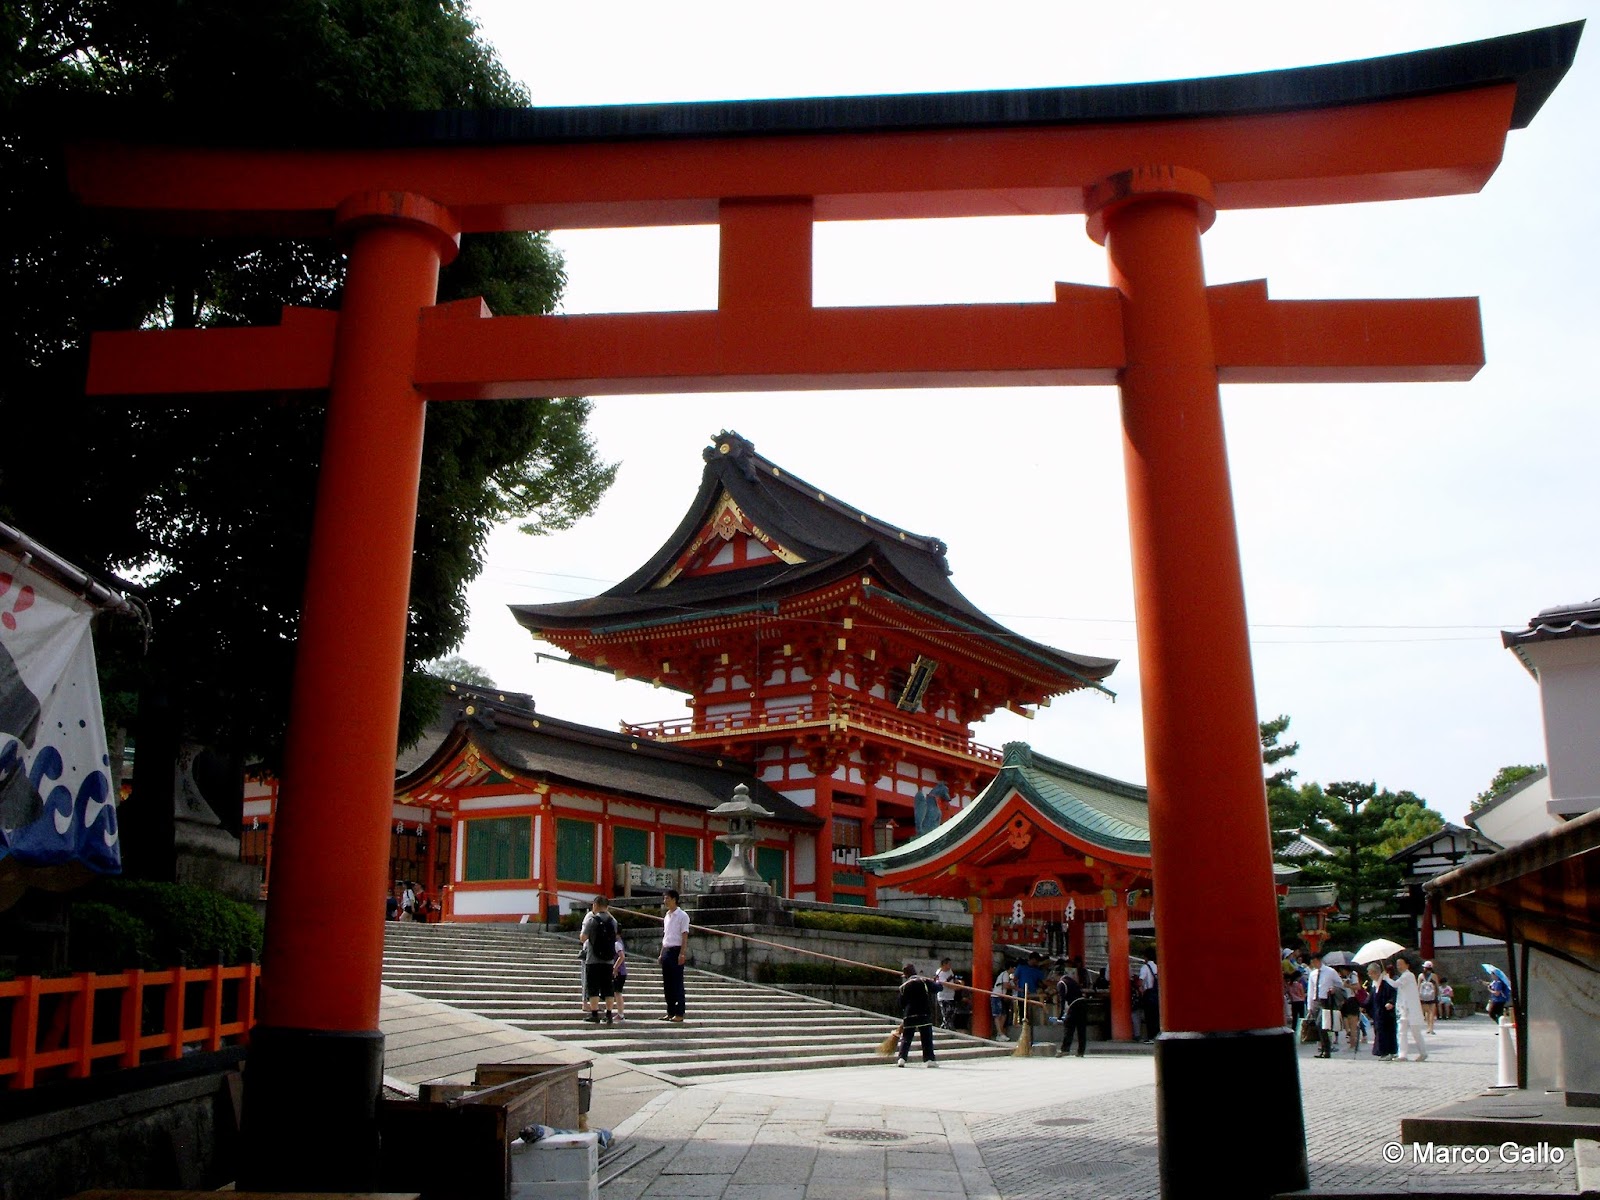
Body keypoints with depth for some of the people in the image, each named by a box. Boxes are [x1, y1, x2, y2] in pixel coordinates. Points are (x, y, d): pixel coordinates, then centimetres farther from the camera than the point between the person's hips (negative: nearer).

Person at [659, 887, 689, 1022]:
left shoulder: (682, 916, -7)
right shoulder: (666, 916, 16)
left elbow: (684, 936, -11)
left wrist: (682, 953, -18)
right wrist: (662, 953, 17)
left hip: (676, 951, -8)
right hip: (666, 950, 8)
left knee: (677, 984, -5)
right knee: (667, 984, 8)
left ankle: (679, 1014, -2)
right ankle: (670, 1012, 14)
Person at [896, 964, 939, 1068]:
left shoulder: (903, 986, 9)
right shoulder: (924, 981, 0)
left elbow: (901, 1003, 12)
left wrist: (903, 1018, 24)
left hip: (909, 1016, 2)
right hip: (924, 1014, -2)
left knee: (906, 1037, 10)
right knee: (927, 1038, 2)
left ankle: (901, 1059, 2)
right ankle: (928, 1059, -4)